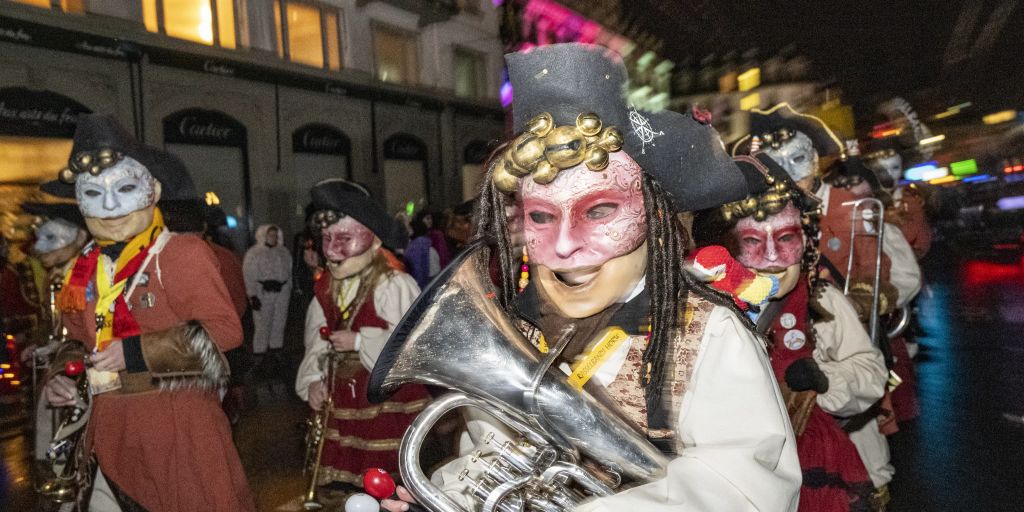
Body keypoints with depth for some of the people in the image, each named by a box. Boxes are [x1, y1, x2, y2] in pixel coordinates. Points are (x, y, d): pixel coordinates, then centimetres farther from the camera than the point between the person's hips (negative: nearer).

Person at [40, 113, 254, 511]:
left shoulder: (181, 253, -12)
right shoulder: (85, 268, 9)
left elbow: (224, 328, -20)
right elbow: (79, 340, 23)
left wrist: (137, 353, -19)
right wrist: (58, 375, 4)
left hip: (178, 421, -6)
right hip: (111, 425, 7)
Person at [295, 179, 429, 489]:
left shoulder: (394, 285, -16)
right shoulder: (326, 289, 8)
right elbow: (317, 343, 11)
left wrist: (361, 341, -20)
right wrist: (313, 380, -4)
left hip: (389, 405, -6)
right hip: (342, 408, 6)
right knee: (343, 488, 15)